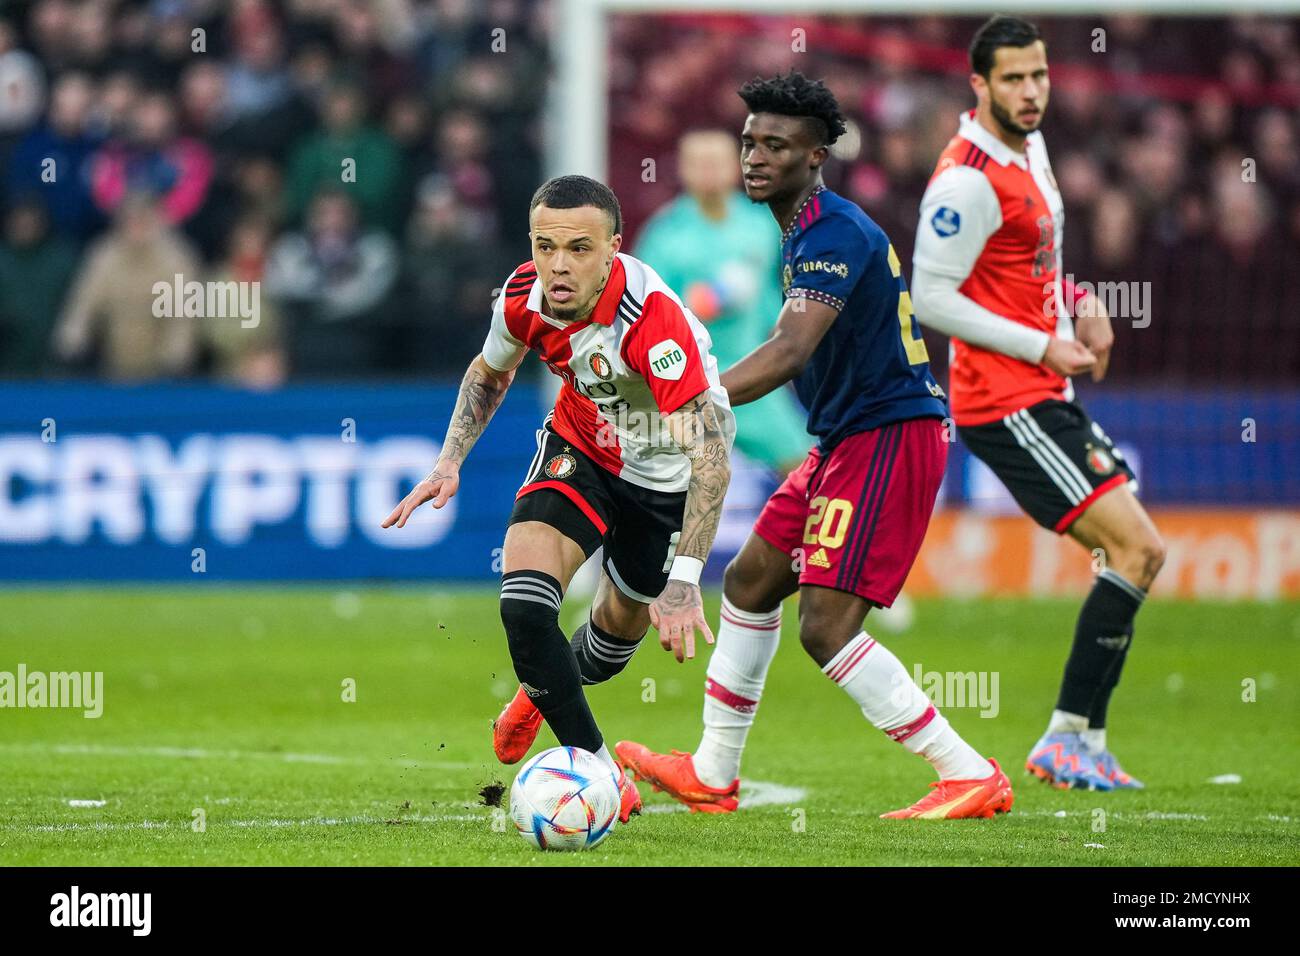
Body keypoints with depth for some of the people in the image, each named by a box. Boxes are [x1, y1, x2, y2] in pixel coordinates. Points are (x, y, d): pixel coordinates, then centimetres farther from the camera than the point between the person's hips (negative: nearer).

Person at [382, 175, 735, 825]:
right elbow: (491, 371, 5)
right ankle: (600, 772, -11)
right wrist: (450, 462, -8)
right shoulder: (525, 294, -21)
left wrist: (684, 580, -51)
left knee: (626, 621, 18)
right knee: (523, 605, -22)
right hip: (580, 448, 3)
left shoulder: (652, 318, -39)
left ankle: (543, 690, 53)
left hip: (666, 471, -3)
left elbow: (711, 452, -44)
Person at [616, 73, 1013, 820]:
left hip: (890, 436, -11)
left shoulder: (834, 233, -19)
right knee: (751, 582, 16)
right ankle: (713, 776, 27)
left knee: (826, 626, -16)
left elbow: (791, 351, -32)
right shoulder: (808, 229, 14)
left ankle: (973, 778, -12)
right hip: (847, 437, 11)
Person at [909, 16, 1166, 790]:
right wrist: (1044, 347, -16)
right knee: (1136, 549, -15)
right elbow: (932, 297, -18)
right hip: (1007, 404, -10)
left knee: (1140, 554, 10)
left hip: (1048, 396, 10)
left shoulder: (1030, 145, 12)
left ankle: (1082, 740, 13)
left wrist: (1080, 305, 9)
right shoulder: (968, 178, -17)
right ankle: (1068, 739, -11)